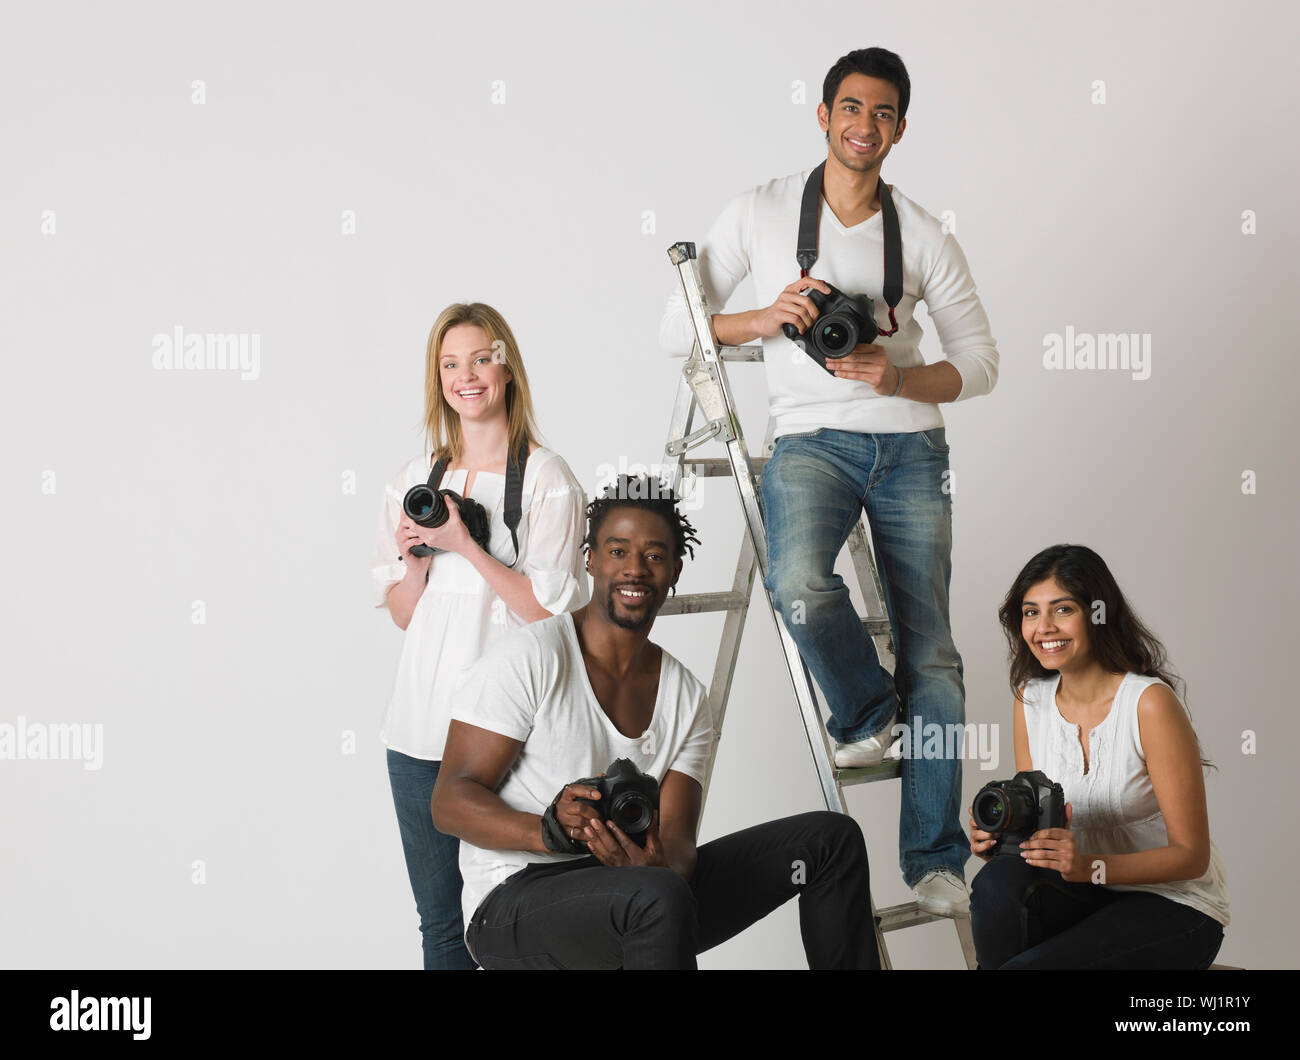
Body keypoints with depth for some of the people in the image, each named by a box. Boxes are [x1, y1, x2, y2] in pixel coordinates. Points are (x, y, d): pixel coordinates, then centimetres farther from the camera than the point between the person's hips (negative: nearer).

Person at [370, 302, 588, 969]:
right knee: (440, 920, 9)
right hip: (422, 728, 5)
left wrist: (464, 545, -14)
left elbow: (549, 610, -9)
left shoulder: (546, 478, -2)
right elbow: (401, 614, 15)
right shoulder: (415, 480, 13)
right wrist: (416, 558, -4)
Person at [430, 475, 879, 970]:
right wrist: (550, 831, -32)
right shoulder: (532, 655, -8)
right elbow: (450, 802, -13)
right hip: (513, 904, -6)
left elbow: (677, 842, 0)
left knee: (832, 838, 1)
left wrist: (660, 864, -26)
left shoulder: (688, 697, 10)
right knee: (659, 897, -40)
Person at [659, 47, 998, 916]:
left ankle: (935, 859, 9)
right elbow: (676, 330, 3)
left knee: (932, 653, -1)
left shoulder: (927, 237, 7)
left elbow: (980, 363, 8)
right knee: (799, 585, -32)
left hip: (910, 445, 2)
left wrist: (898, 377, -12)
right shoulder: (761, 213, 5)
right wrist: (767, 318, -14)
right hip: (812, 440, -1)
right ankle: (866, 709, 0)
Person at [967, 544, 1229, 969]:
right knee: (998, 881, -28)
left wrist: (1090, 866, -29)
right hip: (1091, 899, 5)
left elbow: (1191, 854, -15)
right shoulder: (1031, 699, 1)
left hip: (1175, 906, -5)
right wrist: (997, 837, -15)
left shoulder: (1150, 703, -18)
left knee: (1022, 966, -29)